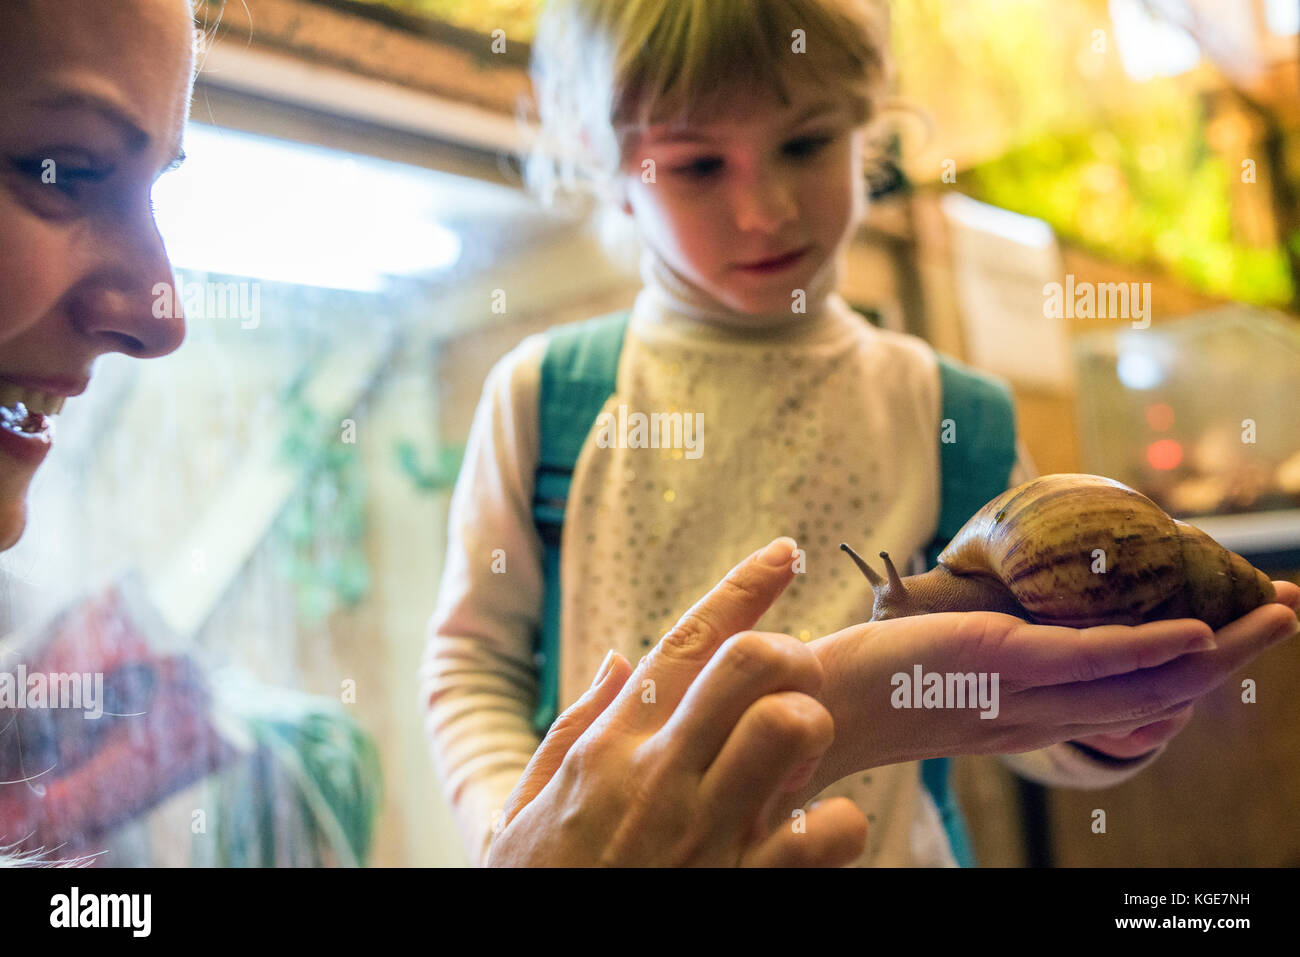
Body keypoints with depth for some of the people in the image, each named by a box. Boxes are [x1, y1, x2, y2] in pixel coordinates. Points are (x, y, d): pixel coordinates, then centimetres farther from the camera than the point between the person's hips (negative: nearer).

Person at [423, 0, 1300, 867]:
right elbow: (473, 662, -4)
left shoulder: (947, 411, -6)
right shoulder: (540, 394, -8)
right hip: (601, 845, 0)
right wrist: (517, 837, -17)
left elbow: (1014, 700, -1)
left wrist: (1111, 724, -21)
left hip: (878, 848, 1)